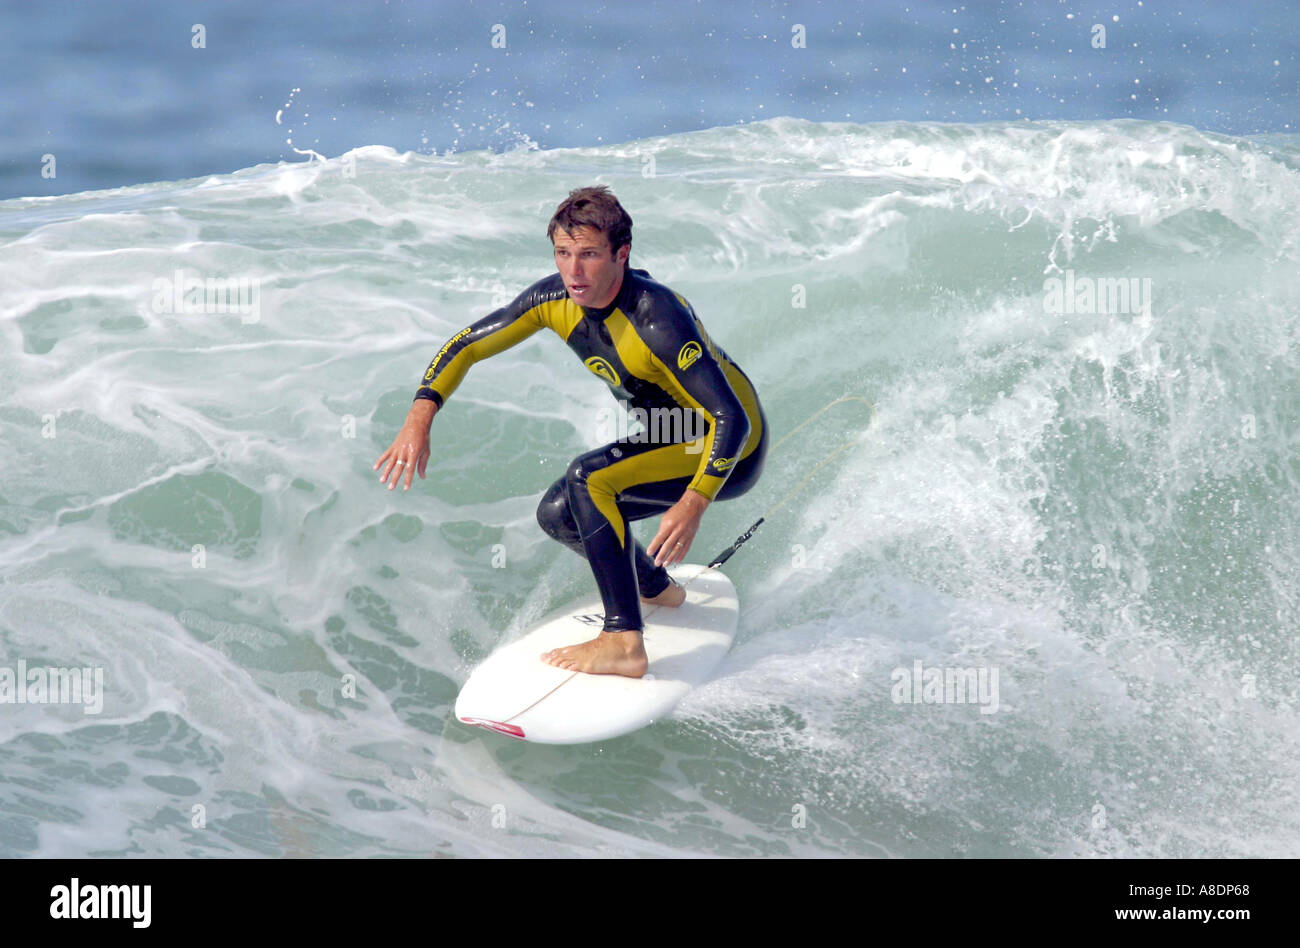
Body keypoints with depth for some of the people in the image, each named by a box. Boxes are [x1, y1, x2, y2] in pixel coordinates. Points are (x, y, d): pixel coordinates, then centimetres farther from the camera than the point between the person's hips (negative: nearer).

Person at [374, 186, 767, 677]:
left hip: (733, 452, -8)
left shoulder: (656, 320, -34)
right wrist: (420, 418, -17)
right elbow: (467, 345, -2)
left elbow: (732, 419, -35)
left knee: (588, 480, -27)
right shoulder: (556, 297, -12)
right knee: (559, 515, 10)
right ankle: (656, 590, 37)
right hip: (675, 438, 8)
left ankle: (624, 644, -25)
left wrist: (694, 504, -46)